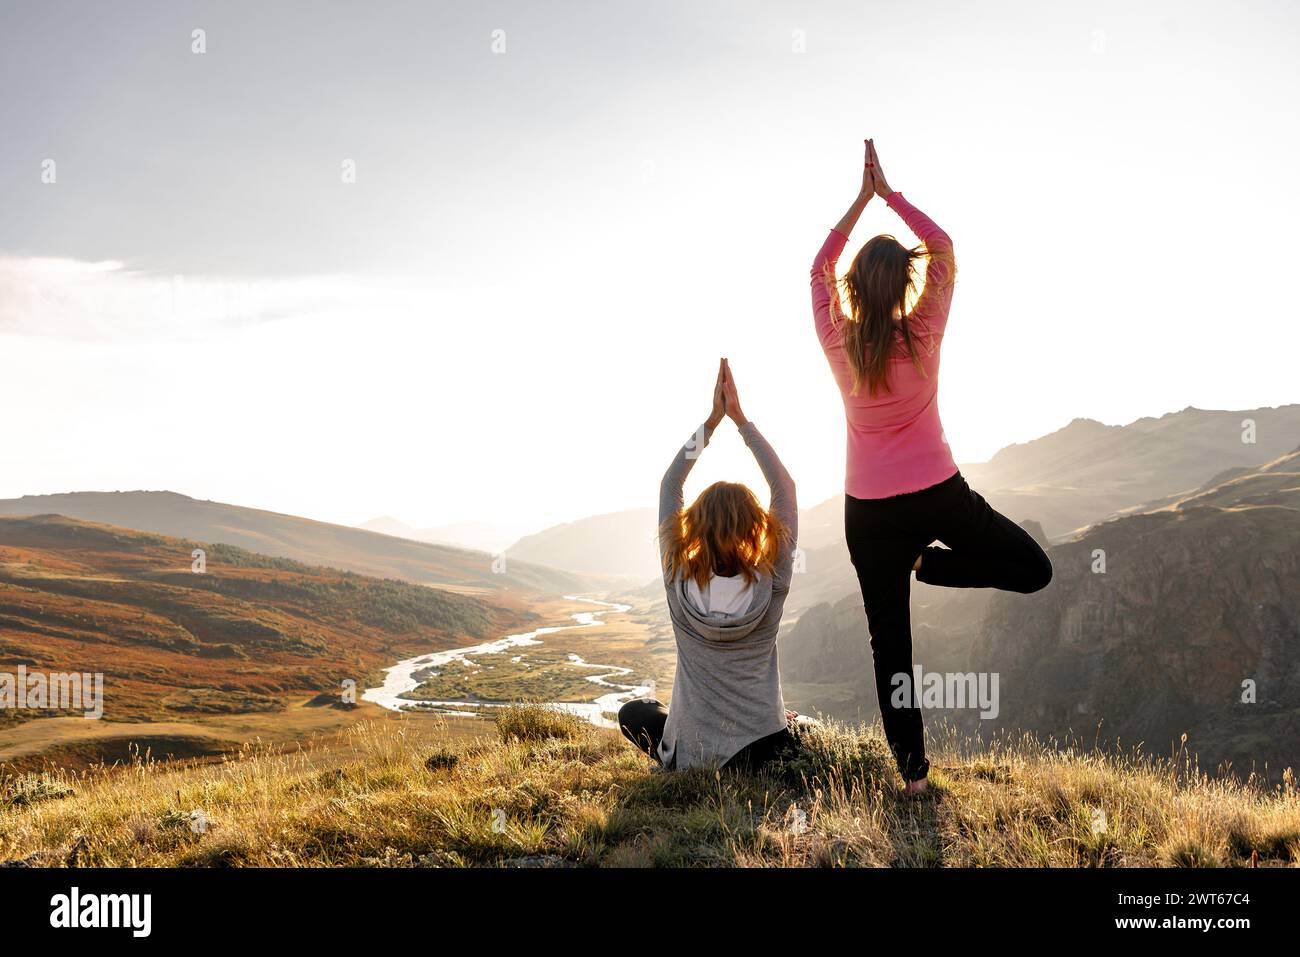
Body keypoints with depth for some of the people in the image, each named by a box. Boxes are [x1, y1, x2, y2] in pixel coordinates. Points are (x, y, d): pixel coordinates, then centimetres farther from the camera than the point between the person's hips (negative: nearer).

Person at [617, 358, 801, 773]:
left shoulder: (679, 581, -13)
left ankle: (675, 764, 15)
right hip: (762, 753, 1)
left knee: (633, 712, 31)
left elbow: (669, 485, -2)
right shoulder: (771, 585, -15)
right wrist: (740, 418, -6)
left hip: (690, 757, -1)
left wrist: (712, 419, -3)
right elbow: (784, 486, -6)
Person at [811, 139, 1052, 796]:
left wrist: (861, 199, 9)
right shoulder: (923, 335, -10)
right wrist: (887, 193, 4)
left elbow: (820, 267, 9)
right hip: (937, 494, -2)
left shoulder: (838, 342, -8)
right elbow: (942, 248, 2)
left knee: (890, 641, 8)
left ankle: (912, 769, 10)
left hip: (869, 511, 2)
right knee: (1033, 569, 16)